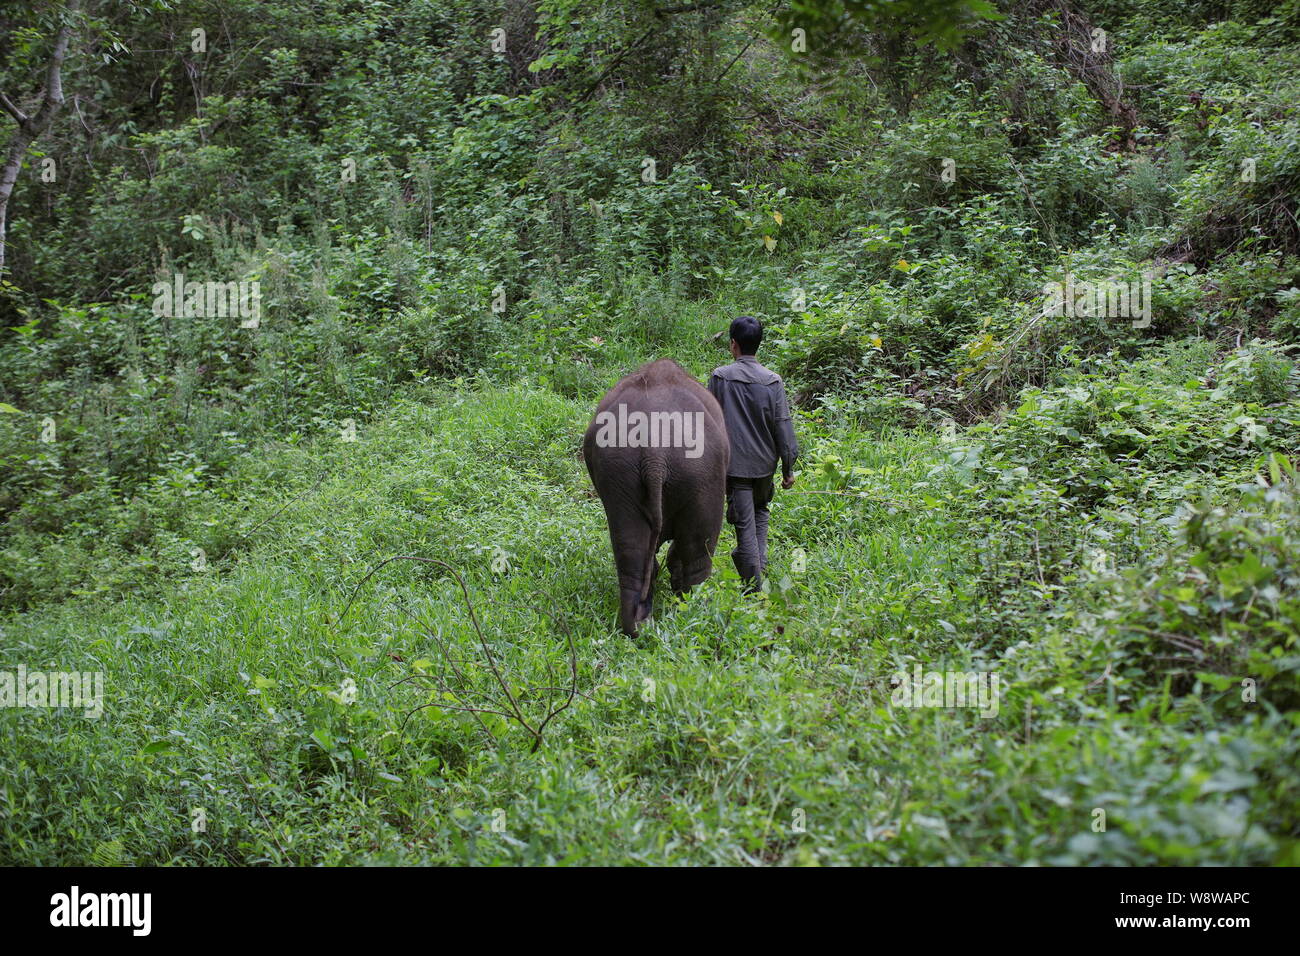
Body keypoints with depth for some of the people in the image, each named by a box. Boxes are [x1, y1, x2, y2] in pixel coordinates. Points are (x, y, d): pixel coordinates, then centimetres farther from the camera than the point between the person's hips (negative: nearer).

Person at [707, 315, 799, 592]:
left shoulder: (720, 377, -8)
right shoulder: (772, 381, -5)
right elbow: (783, 426, -4)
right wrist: (788, 467, 3)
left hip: (734, 464, -2)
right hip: (764, 463, 2)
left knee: (744, 524, 0)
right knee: (760, 511, 27)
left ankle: (754, 585, 0)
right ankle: (759, 560, 16)